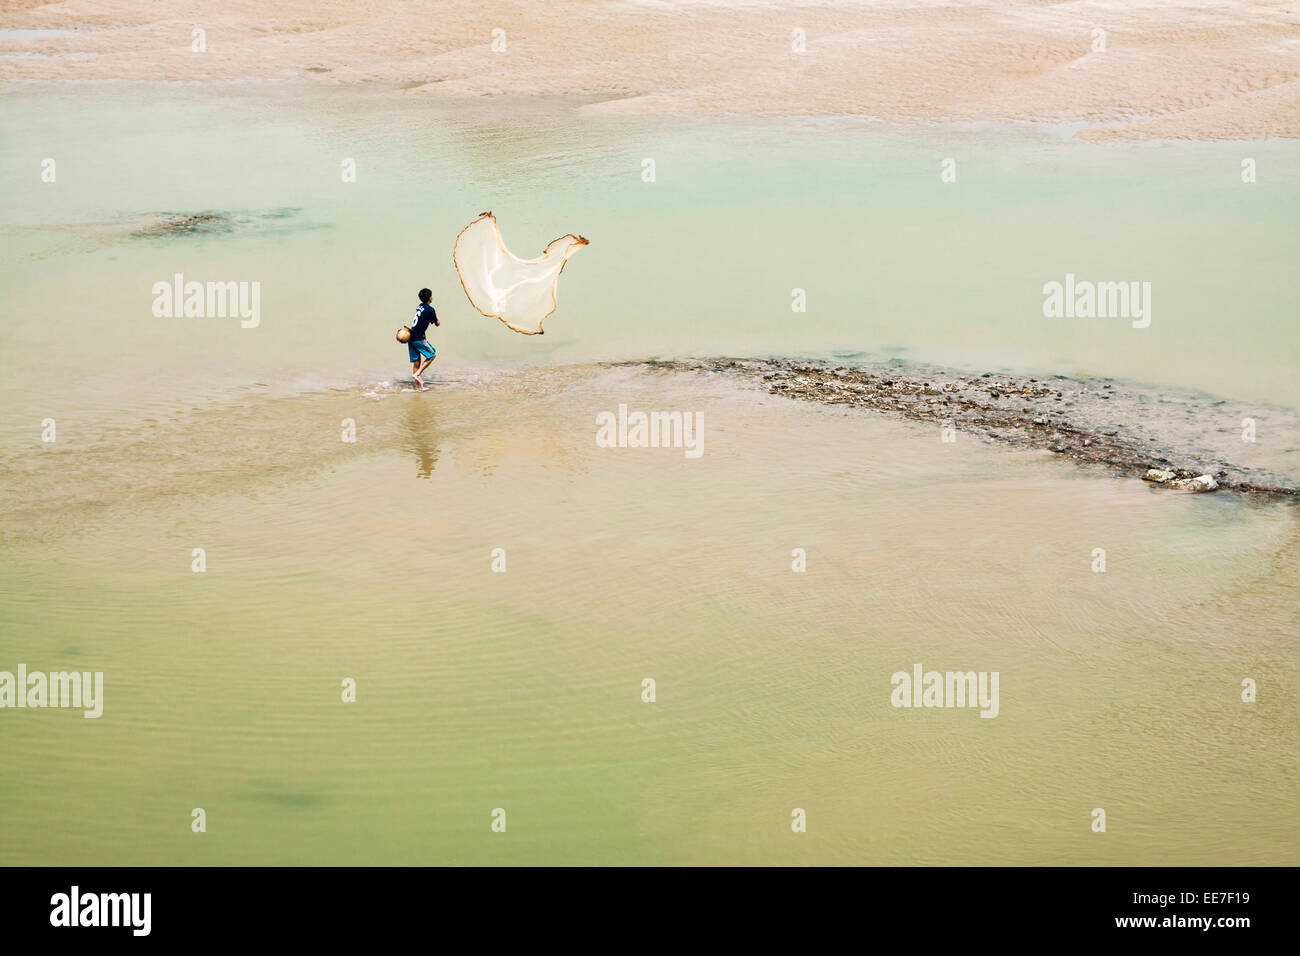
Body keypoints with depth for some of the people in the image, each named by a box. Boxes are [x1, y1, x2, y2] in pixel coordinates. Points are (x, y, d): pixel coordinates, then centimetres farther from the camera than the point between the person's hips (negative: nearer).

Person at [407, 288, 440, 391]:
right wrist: (436, 316, 18)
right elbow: (437, 324, 1)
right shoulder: (430, 309, -12)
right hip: (419, 339, -8)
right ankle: (417, 373, -5)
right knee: (433, 354, 7)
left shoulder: (419, 307, 12)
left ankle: (418, 386, 15)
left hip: (411, 337, 8)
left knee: (416, 361, 11)